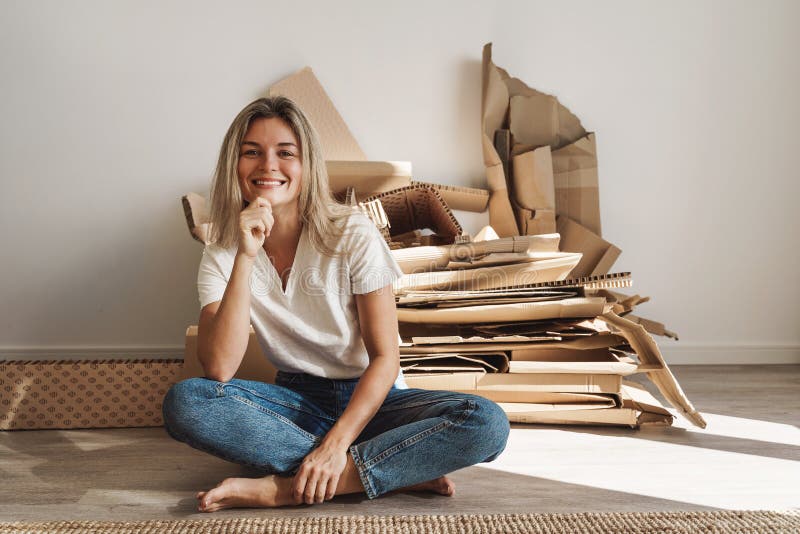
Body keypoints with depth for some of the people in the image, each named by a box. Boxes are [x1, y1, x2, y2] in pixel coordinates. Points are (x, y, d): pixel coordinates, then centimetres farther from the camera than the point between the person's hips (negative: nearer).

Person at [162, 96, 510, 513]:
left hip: (370, 399, -1)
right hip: (295, 402, 2)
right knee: (184, 401, -28)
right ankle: (401, 469, -25)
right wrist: (246, 257, -26)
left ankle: (285, 488, -29)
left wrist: (336, 442, -28)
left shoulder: (353, 235, -12)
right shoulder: (221, 256, -5)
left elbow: (385, 358, -14)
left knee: (487, 423, -28)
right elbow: (218, 369, -20)